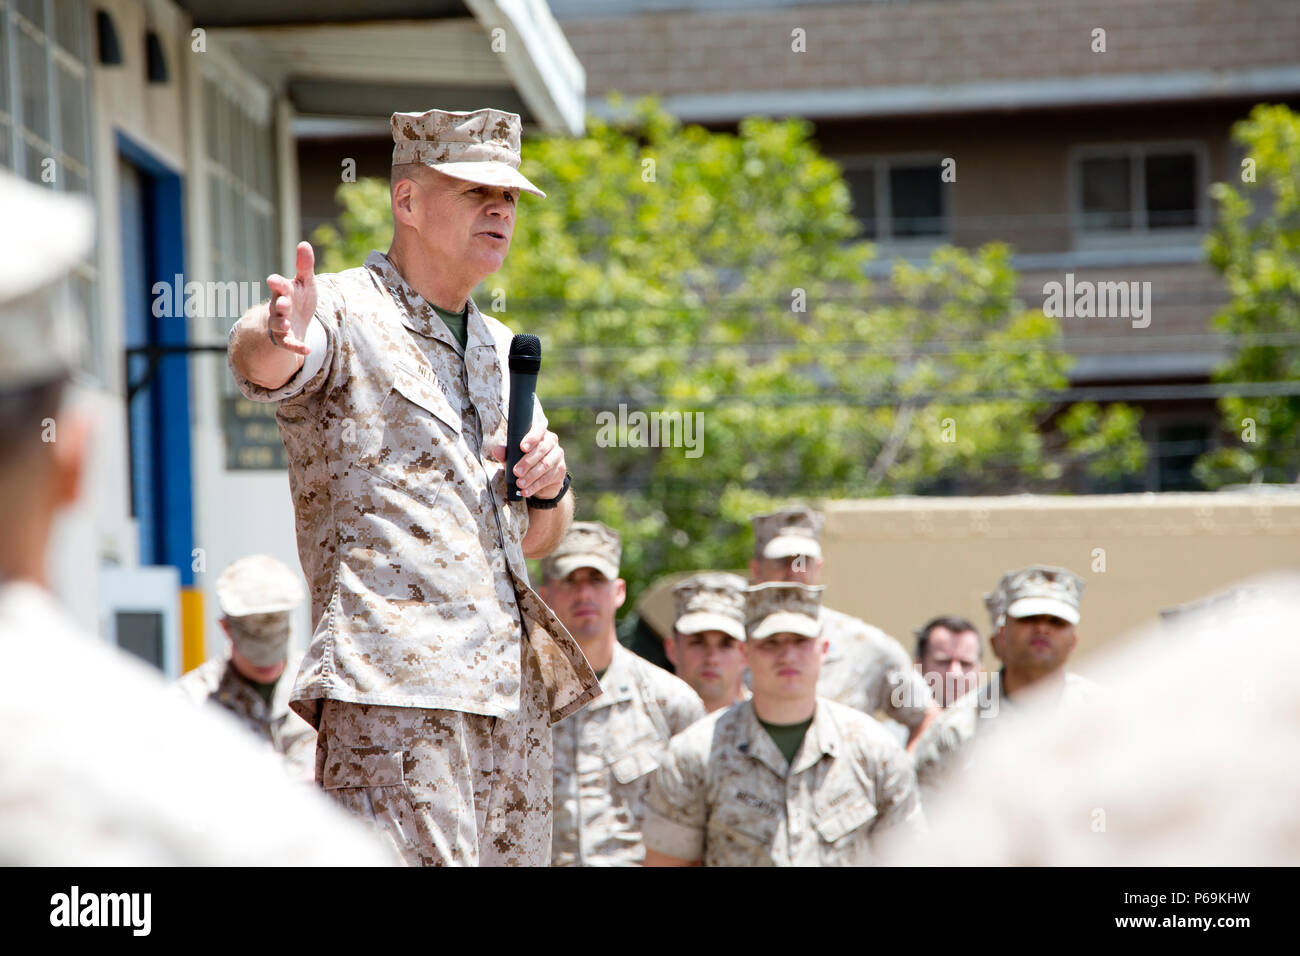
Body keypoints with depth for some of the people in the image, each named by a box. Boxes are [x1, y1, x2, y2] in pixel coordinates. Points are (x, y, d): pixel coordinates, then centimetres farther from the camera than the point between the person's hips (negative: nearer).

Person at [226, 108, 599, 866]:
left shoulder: (502, 348, 24)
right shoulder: (348, 312, 0)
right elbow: (256, 358, -24)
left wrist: (549, 488, 4)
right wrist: (277, 339, -48)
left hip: (514, 686, 8)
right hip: (393, 675, -8)